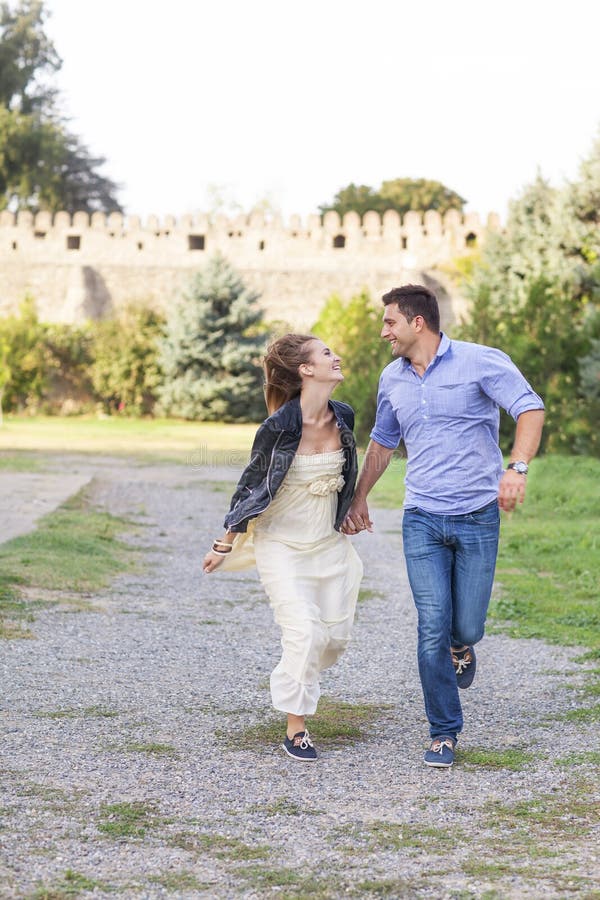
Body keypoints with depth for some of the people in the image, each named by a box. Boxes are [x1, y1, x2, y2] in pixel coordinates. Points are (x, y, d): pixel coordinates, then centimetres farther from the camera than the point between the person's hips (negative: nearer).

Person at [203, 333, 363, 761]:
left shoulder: (343, 417, -3)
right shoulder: (280, 427, -20)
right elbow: (251, 484, -9)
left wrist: (352, 516, 26)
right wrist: (225, 546, -3)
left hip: (331, 544, 6)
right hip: (282, 545, -6)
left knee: (336, 636, 5)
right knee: (304, 632, -15)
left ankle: (292, 683, 37)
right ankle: (296, 729, 0)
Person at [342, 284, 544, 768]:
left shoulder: (481, 362, -8)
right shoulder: (392, 379, 9)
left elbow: (531, 409, -16)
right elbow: (382, 442, 23)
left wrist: (517, 467, -31)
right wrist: (358, 498, 24)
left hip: (478, 518, -3)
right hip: (422, 520, 3)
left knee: (466, 627, 1)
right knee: (433, 629, -5)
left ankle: (461, 646, 40)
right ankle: (444, 732, 6)